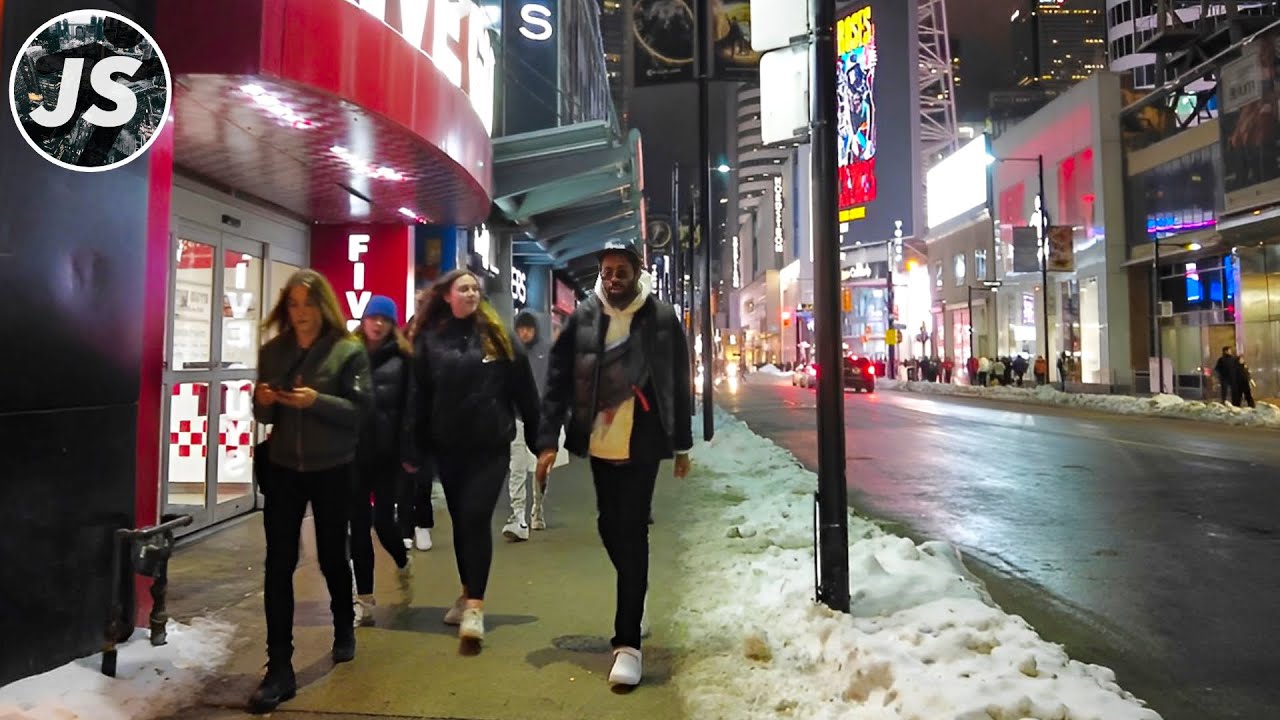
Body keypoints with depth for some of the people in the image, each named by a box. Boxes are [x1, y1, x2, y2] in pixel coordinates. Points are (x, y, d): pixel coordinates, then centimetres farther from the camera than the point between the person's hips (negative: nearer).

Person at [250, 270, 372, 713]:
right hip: (282, 469, 3)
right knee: (278, 565, -1)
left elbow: (360, 409, -12)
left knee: (331, 557, 12)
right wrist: (262, 402, -14)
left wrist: (316, 401, -26)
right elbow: (265, 417, 9)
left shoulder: (349, 351, -6)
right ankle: (279, 670, 6)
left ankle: (344, 627, 41)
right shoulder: (272, 351, 5)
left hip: (332, 471, -3)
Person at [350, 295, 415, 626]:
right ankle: (364, 600, 16)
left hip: (387, 453, -2)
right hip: (353, 452, 3)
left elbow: (410, 407, -6)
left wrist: (409, 452, -12)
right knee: (358, 525, 6)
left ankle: (403, 561, 35)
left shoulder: (402, 357, -1)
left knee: (383, 520, -1)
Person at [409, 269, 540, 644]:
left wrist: (537, 438, -1)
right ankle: (468, 593, 30)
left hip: (491, 445, -2)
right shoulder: (429, 339, 1)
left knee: (476, 519, -9)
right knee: (460, 521, 13)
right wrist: (417, 446, 2)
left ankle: (474, 605, -4)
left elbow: (523, 389, 0)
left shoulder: (496, 335, -1)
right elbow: (418, 396, 3)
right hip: (448, 447, 2)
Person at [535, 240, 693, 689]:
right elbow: (558, 380, -1)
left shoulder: (662, 318, -4)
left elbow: (679, 385, 2)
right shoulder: (583, 317, -1)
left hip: (641, 444, -3)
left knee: (632, 534, -4)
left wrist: (681, 445, 5)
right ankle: (632, 604, 40)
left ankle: (628, 642, 2)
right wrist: (547, 440, -8)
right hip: (599, 442, 3)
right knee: (610, 528, 15)